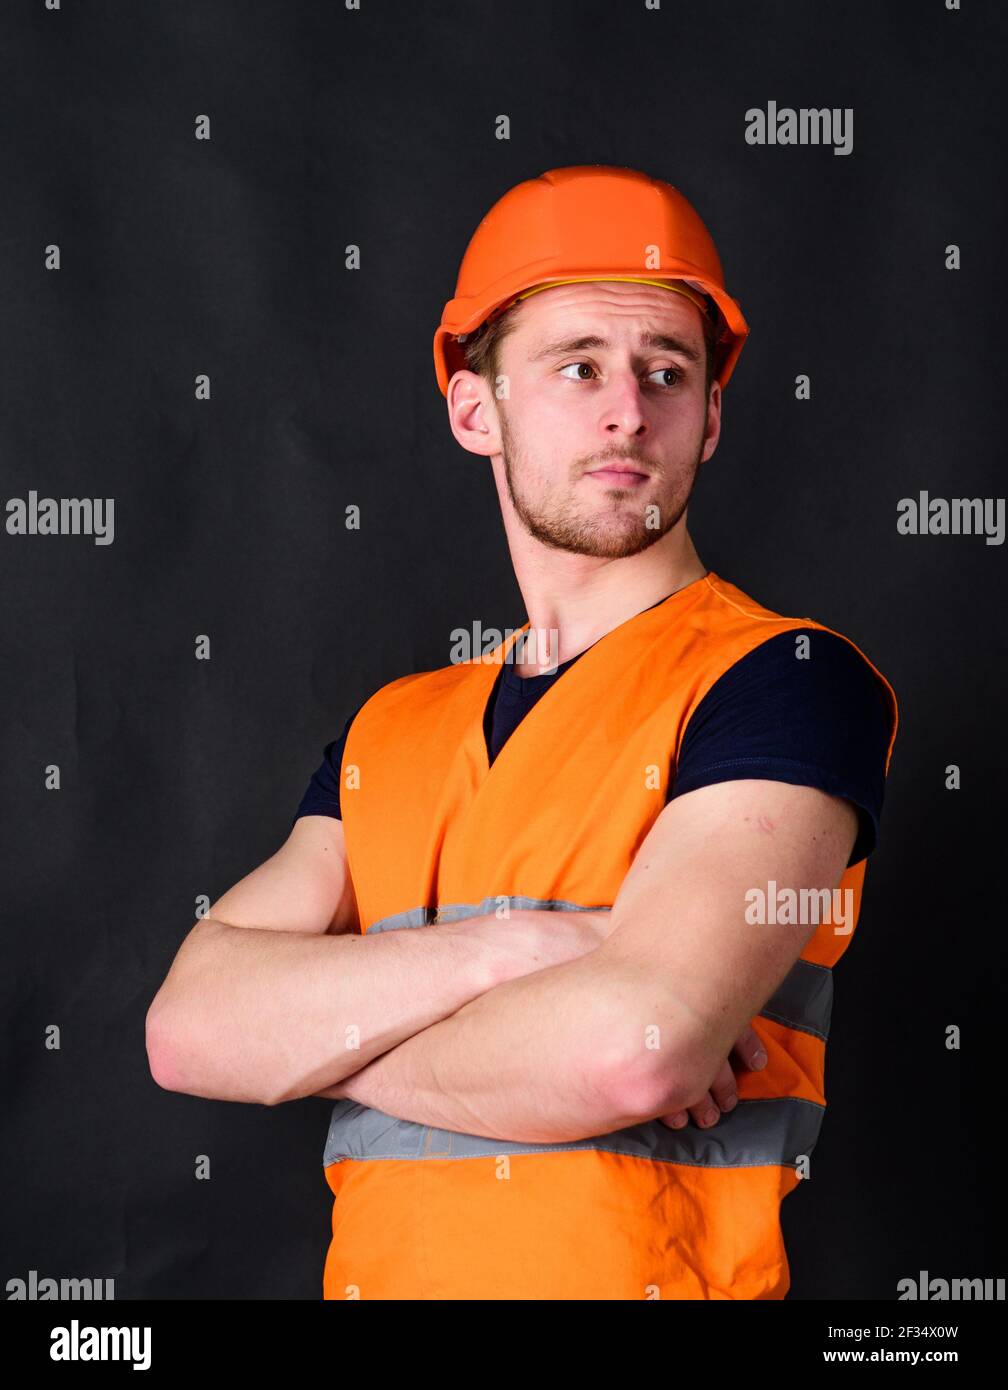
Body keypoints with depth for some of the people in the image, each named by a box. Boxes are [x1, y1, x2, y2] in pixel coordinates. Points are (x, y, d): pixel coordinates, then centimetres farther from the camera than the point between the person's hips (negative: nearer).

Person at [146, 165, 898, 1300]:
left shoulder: (786, 677, -9)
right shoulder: (386, 732, 7)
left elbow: (636, 1045, -22)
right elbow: (188, 1026, -4)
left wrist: (315, 1039, -6)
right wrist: (506, 952, -19)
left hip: (649, 1266, -4)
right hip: (377, 1266, 4)